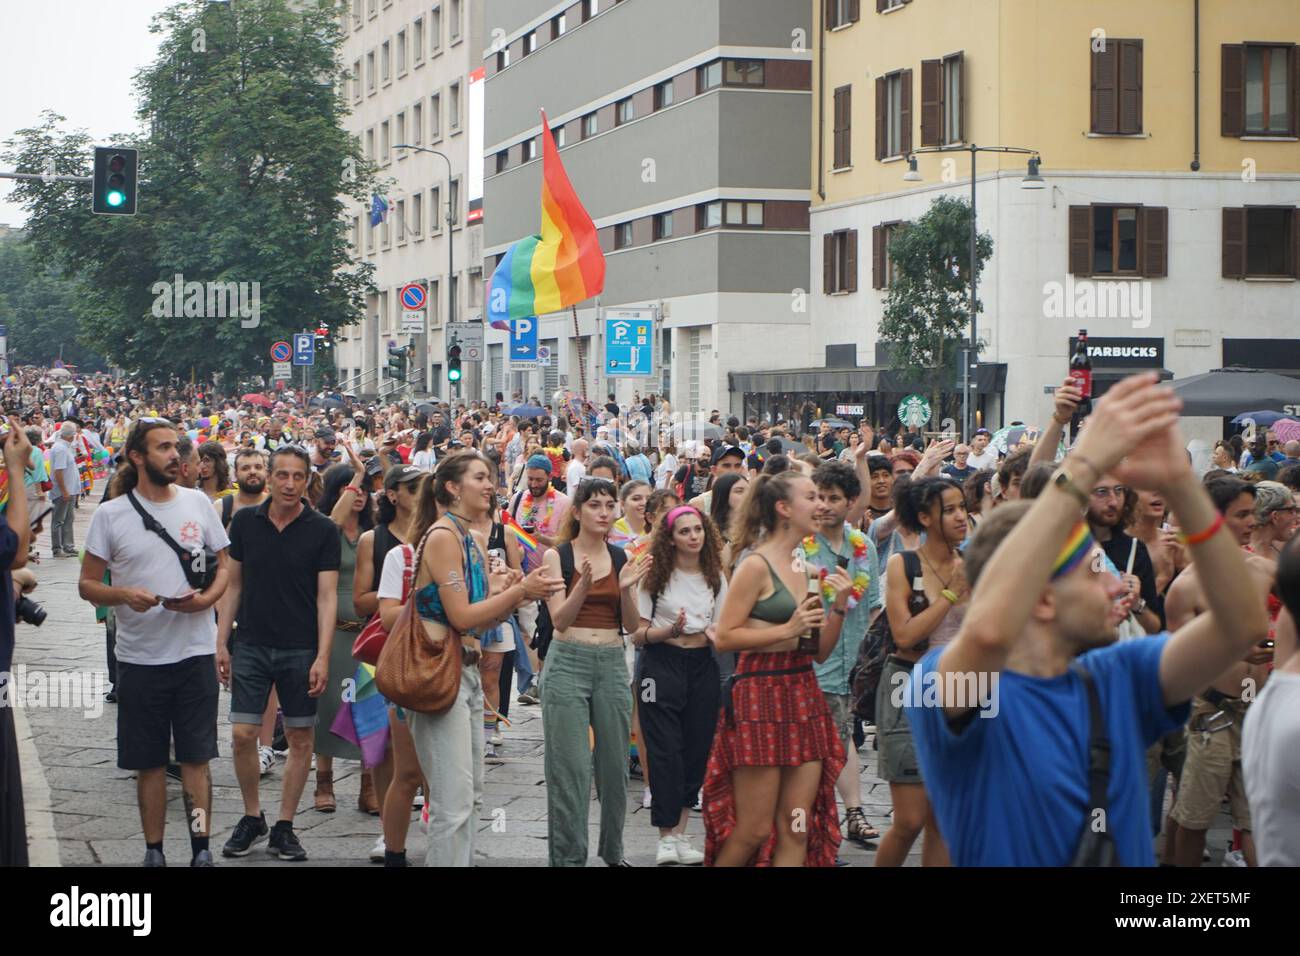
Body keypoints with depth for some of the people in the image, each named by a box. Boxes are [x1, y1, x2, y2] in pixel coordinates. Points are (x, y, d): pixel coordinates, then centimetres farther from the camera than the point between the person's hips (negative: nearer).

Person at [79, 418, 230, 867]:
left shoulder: (197, 502, 3)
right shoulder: (110, 515, -3)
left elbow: (224, 564, 10)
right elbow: (87, 584, 1)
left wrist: (206, 599, -10)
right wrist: (123, 595, -20)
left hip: (195, 651, 1)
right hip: (140, 657, -1)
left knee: (196, 758, 3)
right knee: (150, 762, 8)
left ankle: (202, 849, 9)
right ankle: (153, 851, 18)